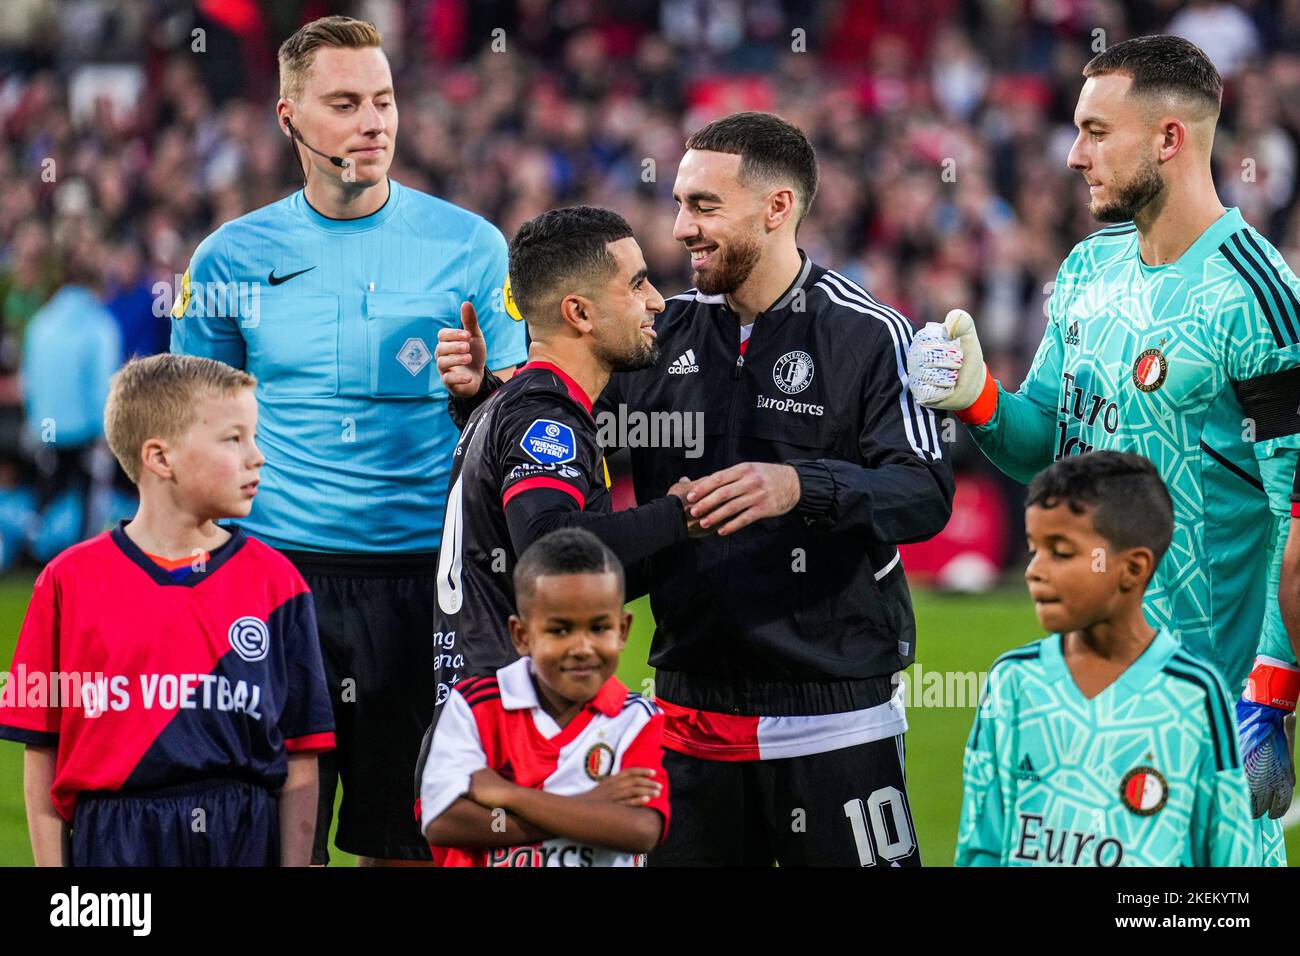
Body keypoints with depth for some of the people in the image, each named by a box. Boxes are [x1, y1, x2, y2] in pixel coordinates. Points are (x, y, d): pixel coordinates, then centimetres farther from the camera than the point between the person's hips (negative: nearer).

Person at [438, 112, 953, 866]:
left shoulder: (868, 334, -7)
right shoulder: (666, 333, 8)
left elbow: (927, 494, -16)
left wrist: (800, 486, -31)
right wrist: (482, 394, -2)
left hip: (832, 718, -5)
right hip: (691, 712, 5)